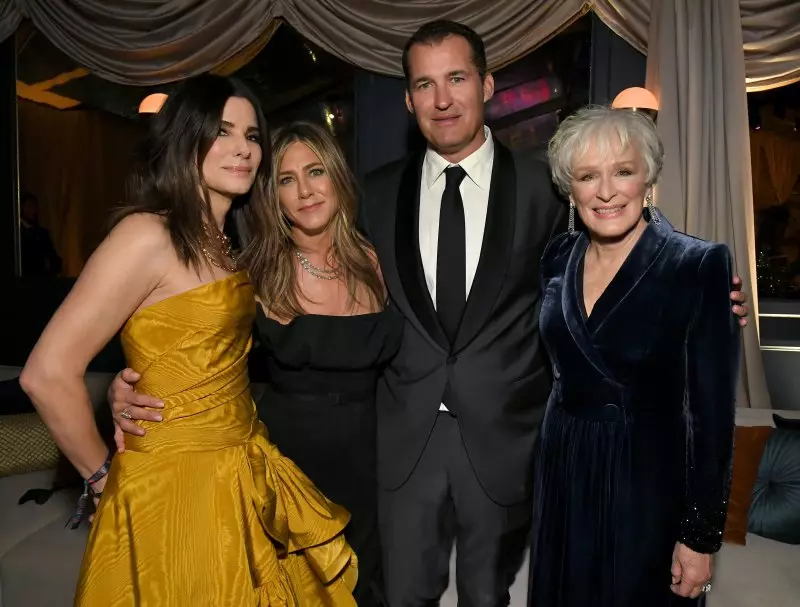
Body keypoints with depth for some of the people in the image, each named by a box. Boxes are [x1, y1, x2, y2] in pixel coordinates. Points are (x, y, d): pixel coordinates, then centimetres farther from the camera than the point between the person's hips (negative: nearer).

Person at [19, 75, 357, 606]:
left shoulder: (220, 245, 8)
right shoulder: (148, 234, -17)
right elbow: (48, 374, -21)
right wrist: (104, 477, -11)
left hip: (241, 478, 8)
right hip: (180, 486, -7)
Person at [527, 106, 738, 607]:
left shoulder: (700, 266, -16)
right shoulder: (558, 257, -1)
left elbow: (712, 413, -14)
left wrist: (701, 535, -11)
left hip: (648, 482, -4)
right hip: (563, 474, 5)